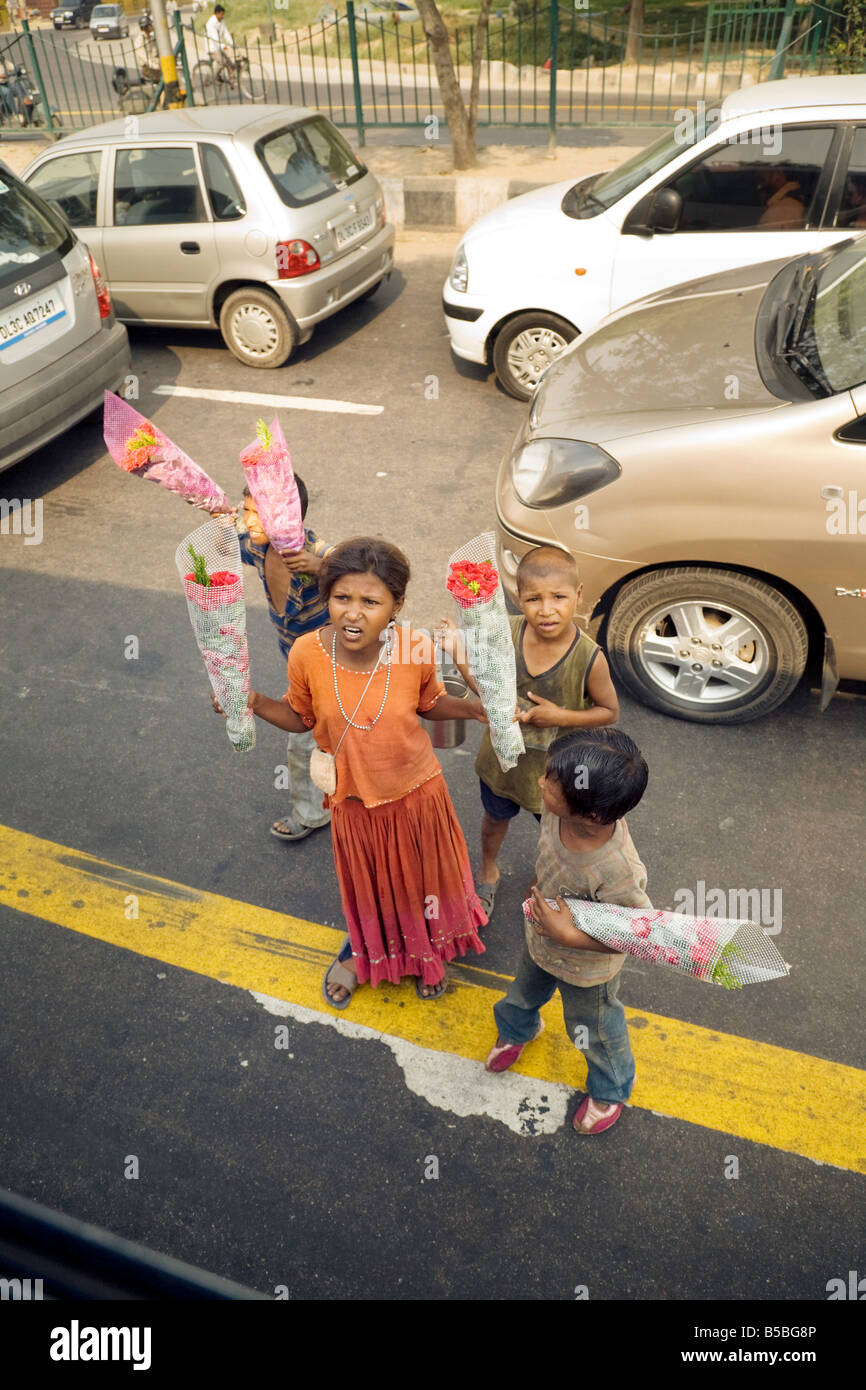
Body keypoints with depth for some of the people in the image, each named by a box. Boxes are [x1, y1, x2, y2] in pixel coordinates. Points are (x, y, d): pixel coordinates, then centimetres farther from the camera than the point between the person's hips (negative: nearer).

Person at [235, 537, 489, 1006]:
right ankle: (360, 950, 60)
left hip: (416, 792, 0)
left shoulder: (416, 650, -23)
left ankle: (426, 952, 57)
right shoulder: (307, 653, -23)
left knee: (422, 879, 24)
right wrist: (256, 703, -22)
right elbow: (301, 717, -4)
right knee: (364, 884, 25)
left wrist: (473, 708, -19)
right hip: (353, 800, 0)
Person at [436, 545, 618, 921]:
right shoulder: (506, 632, -21)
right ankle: (489, 870, 61)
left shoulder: (589, 658, -29)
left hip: (555, 765, -2)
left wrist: (559, 716, -27)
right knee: (495, 817, 29)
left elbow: (610, 711, -13)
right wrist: (458, 654, -22)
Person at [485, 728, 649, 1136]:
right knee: (526, 989, 36)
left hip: (585, 969, -5)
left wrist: (571, 937, -34)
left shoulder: (617, 873, -46)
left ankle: (611, 1089, 60)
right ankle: (516, 1029, 71)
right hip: (540, 939, 5)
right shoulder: (561, 809, -29)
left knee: (593, 1030, 26)